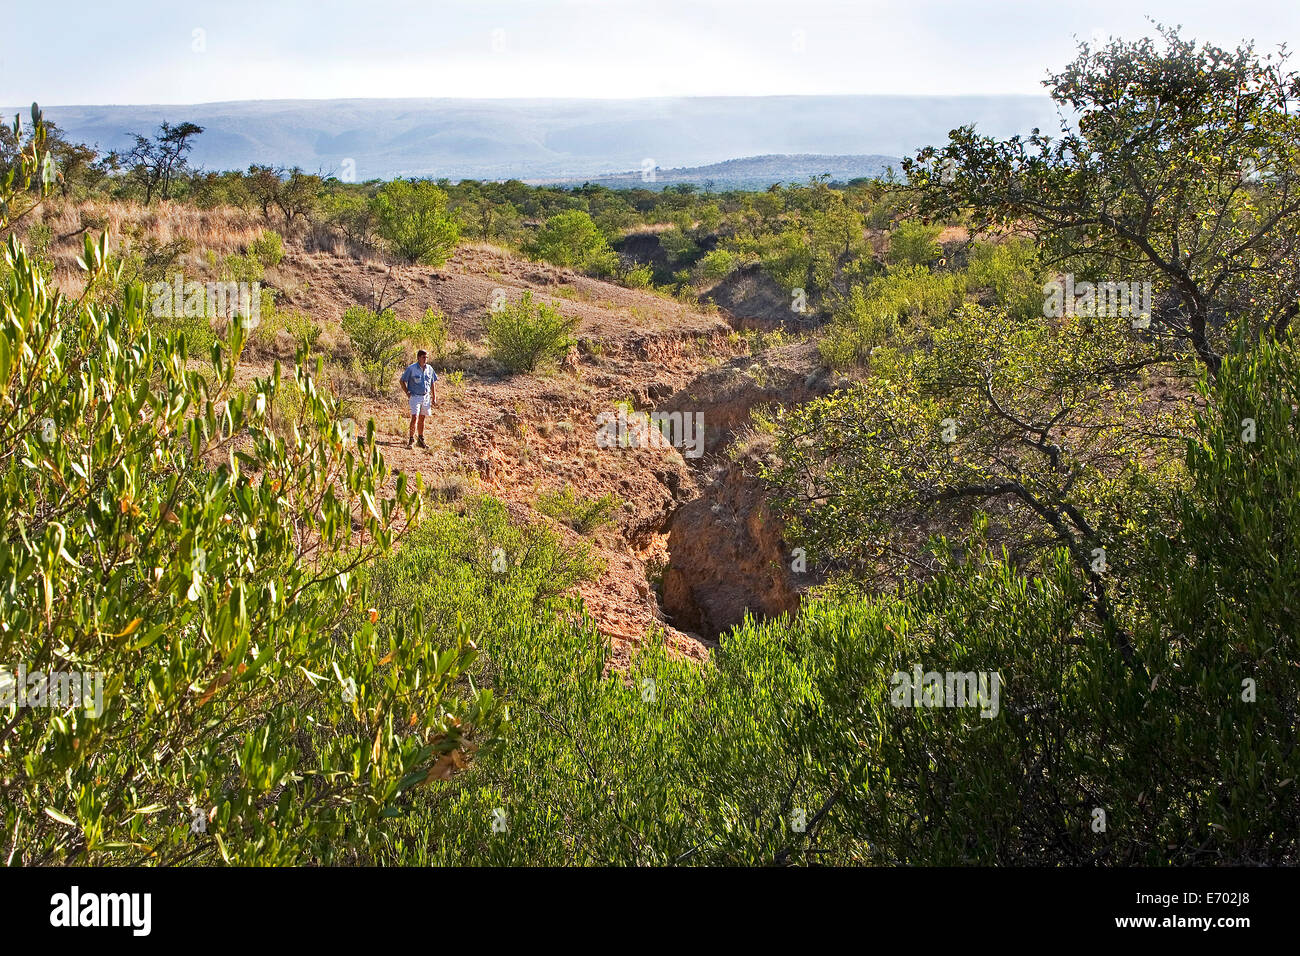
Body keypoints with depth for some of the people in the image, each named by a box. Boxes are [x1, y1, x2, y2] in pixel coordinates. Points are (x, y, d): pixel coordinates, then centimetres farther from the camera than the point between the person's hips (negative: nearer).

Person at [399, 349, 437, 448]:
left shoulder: (429, 369, 6)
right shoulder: (411, 368, -8)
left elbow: (433, 384, 15)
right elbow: (403, 381, -1)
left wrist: (434, 398, 12)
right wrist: (408, 394, -6)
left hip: (426, 397, 5)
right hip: (415, 396, -5)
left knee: (422, 418, 11)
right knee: (414, 417, -14)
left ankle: (421, 440, 20)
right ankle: (411, 439, -8)